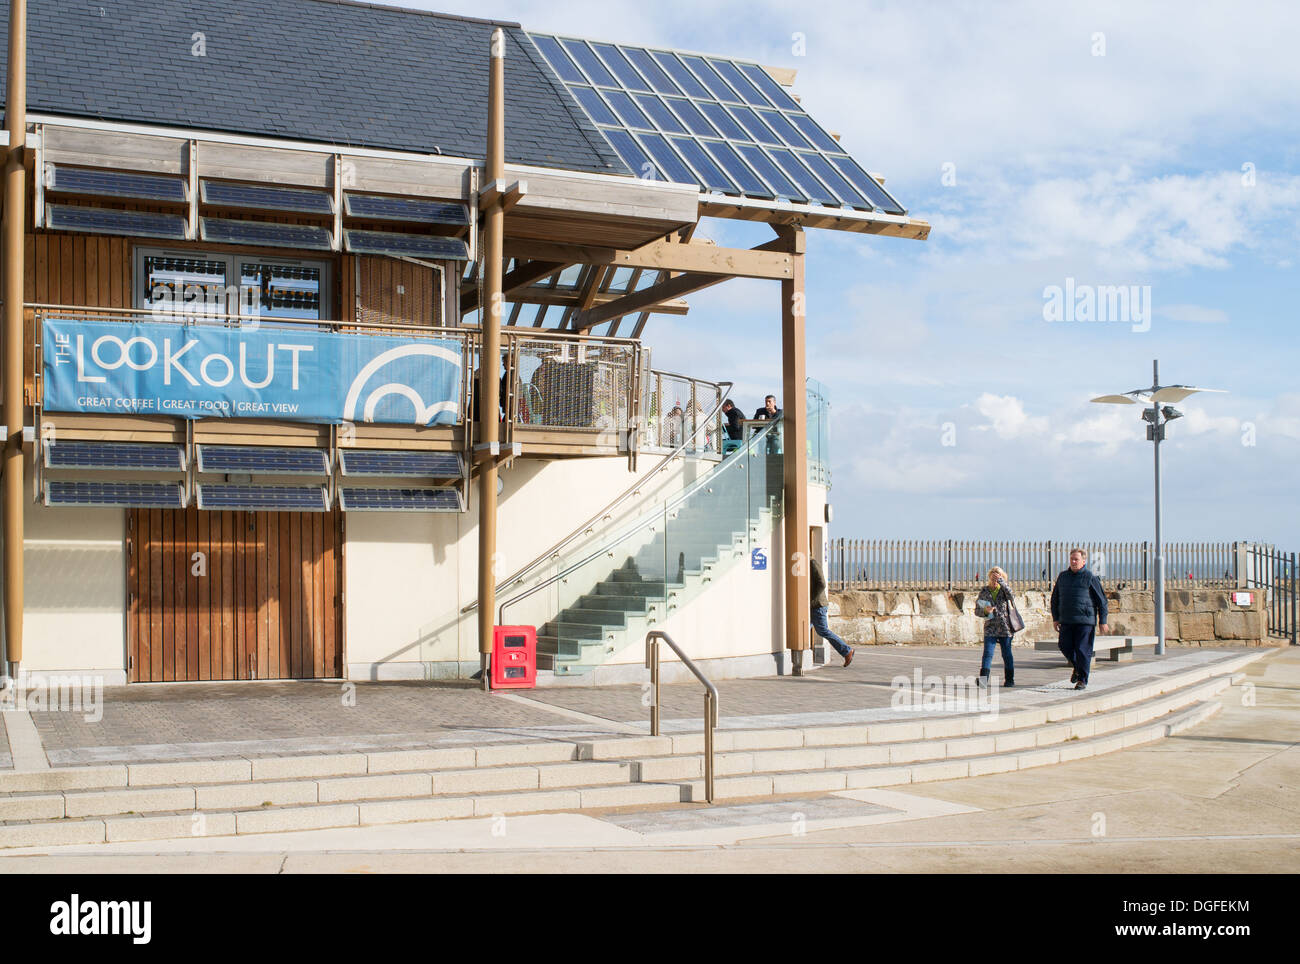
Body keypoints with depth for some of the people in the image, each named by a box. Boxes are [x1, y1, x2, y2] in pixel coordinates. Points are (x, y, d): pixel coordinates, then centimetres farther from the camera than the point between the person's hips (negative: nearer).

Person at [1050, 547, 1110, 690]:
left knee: (1083, 650, -4)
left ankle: (1082, 680, 6)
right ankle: (1077, 666, 28)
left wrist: (1103, 622, -3)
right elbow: (1055, 598, 18)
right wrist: (1055, 618, 11)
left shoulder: (1090, 578, -2)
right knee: (1064, 645, 1)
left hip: (1085, 620, -5)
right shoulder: (1063, 576, 12)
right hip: (1066, 620, 5)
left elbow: (1102, 601, 0)